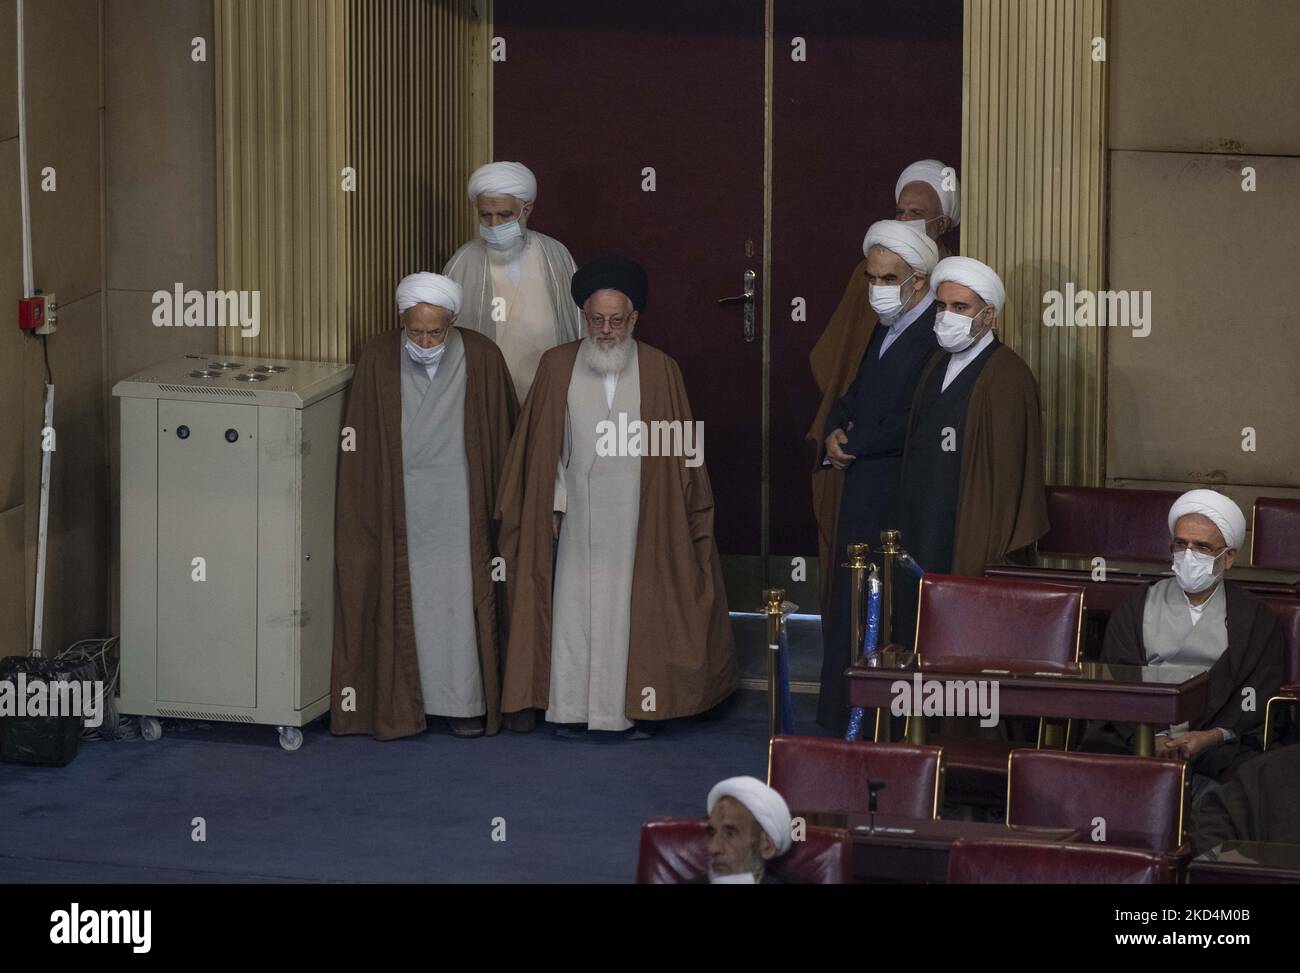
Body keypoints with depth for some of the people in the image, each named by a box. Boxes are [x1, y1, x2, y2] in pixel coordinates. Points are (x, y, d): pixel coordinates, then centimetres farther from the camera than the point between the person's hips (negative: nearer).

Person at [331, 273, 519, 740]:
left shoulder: (482, 359, -7)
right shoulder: (377, 360, -6)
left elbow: (503, 436, 2)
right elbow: (359, 443, 1)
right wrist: (362, 511, 1)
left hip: (461, 509, 0)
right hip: (398, 508, 0)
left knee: (461, 602, 2)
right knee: (403, 601, 4)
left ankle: (466, 701, 13)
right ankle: (401, 699, 14)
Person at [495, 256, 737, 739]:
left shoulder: (661, 371, 1)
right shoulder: (557, 367, 2)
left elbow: (681, 449, 4)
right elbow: (543, 445, 5)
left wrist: (683, 513, 2)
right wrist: (551, 507, 0)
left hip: (640, 514, -1)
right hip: (579, 513, 1)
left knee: (637, 606, 2)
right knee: (575, 605, 1)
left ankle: (639, 707, 8)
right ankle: (573, 707, 6)